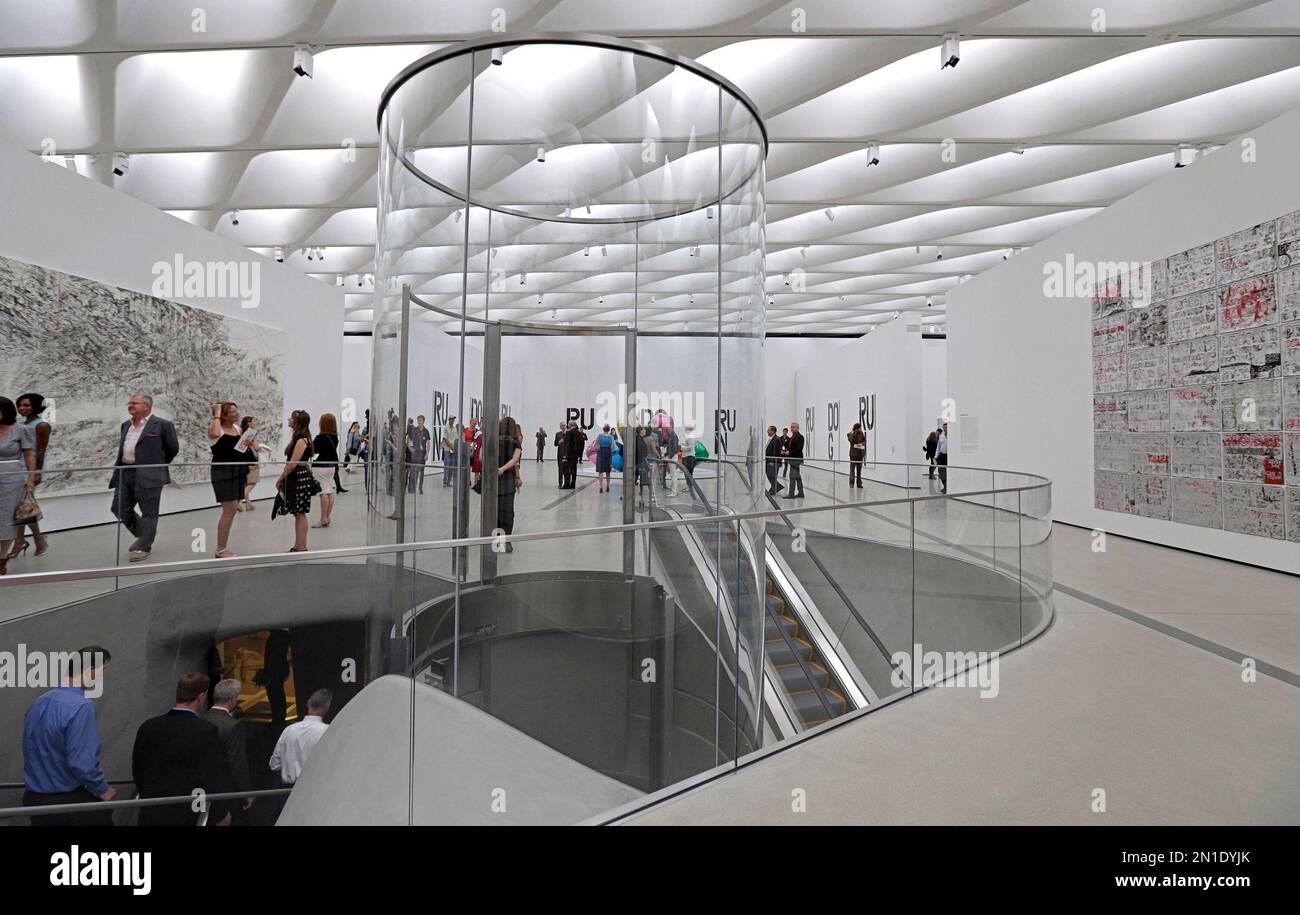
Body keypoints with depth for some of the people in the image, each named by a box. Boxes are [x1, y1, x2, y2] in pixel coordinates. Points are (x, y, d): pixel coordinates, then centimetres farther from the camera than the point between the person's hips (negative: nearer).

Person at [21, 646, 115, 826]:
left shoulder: (39, 702, 4)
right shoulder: (81, 706, -22)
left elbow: (33, 752, 14)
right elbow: (82, 763, -24)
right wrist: (103, 790, -9)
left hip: (34, 799, 8)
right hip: (70, 803, -8)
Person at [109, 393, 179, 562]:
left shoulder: (162, 425, -5)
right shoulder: (126, 425, 16)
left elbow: (173, 449, 0)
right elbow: (124, 448, 28)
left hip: (148, 475, -7)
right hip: (125, 473, 7)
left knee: (148, 511, -1)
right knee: (120, 509, 9)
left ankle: (144, 547, 8)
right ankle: (144, 534, 29)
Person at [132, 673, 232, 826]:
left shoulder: (147, 727, -3)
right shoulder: (205, 731, -20)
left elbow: (137, 770, 10)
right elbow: (214, 777, -17)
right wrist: (221, 813, -3)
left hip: (152, 814, 5)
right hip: (189, 816, -5)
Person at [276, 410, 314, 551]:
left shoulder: (302, 439, -15)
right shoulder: (297, 437, 16)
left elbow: (293, 463, -19)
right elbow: (290, 461, 15)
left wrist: (280, 479, -11)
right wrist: (283, 478, 10)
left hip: (300, 478, -10)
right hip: (294, 478, 10)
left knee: (300, 513, -5)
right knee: (297, 513, 12)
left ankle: (302, 547, 1)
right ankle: (297, 546, 18)